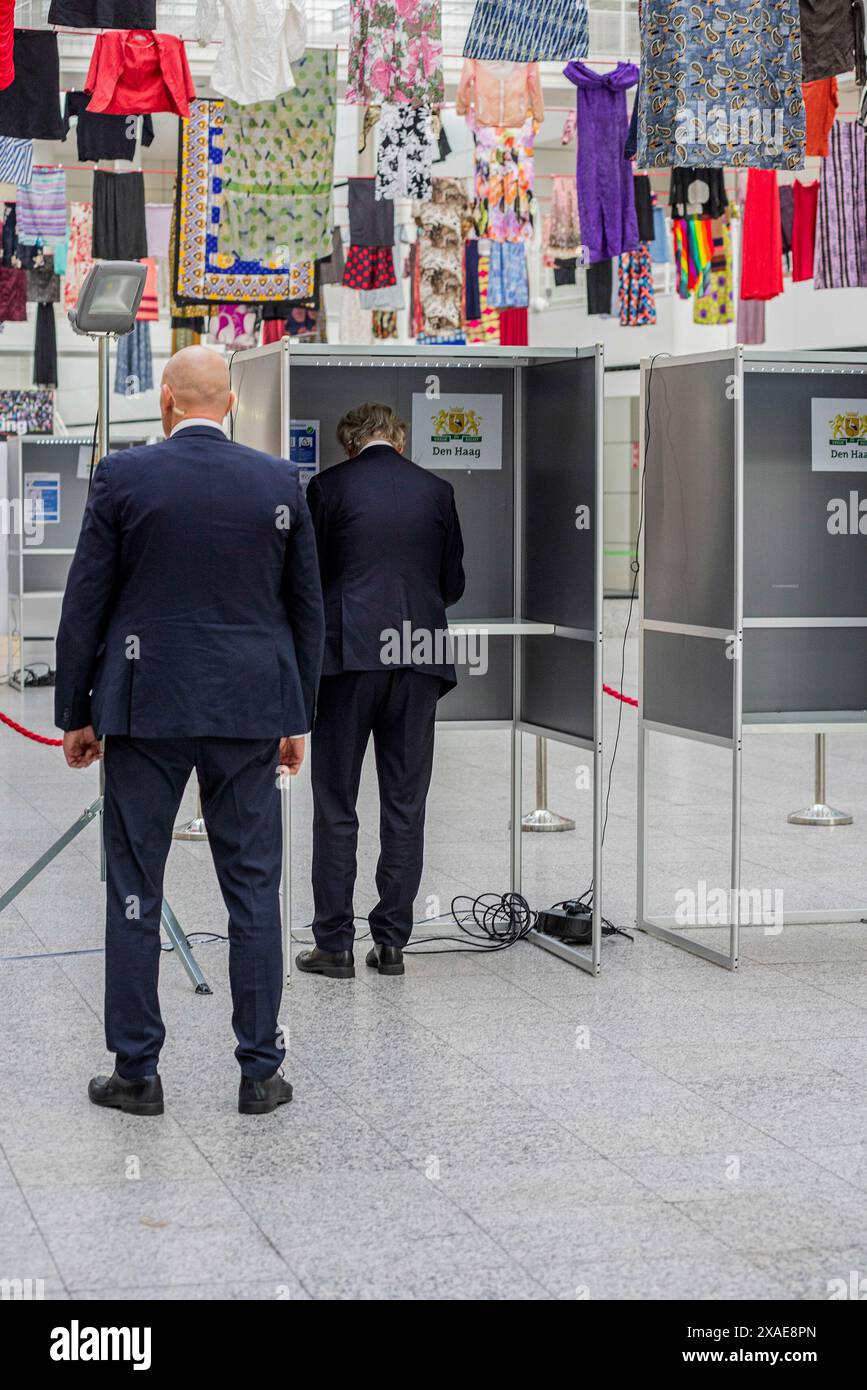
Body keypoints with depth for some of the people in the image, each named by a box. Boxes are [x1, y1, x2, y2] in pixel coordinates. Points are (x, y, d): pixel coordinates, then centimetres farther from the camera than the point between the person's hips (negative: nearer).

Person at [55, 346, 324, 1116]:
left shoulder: (123, 476, -5)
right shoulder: (280, 481, 2)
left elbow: (85, 603, -3)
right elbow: (307, 609, 6)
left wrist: (76, 712, 6)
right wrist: (298, 718, 15)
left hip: (146, 706, -2)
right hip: (250, 709, 2)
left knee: (134, 888, 6)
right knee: (253, 889, 7)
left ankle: (137, 1072, 9)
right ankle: (261, 1072, 10)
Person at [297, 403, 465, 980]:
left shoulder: (329, 486, 0)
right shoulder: (437, 490, 7)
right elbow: (453, 583, 13)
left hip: (349, 652, -2)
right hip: (420, 655, 2)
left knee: (336, 807, 3)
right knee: (405, 806, 8)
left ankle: (334, 944, 4)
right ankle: (392, 942, 10)